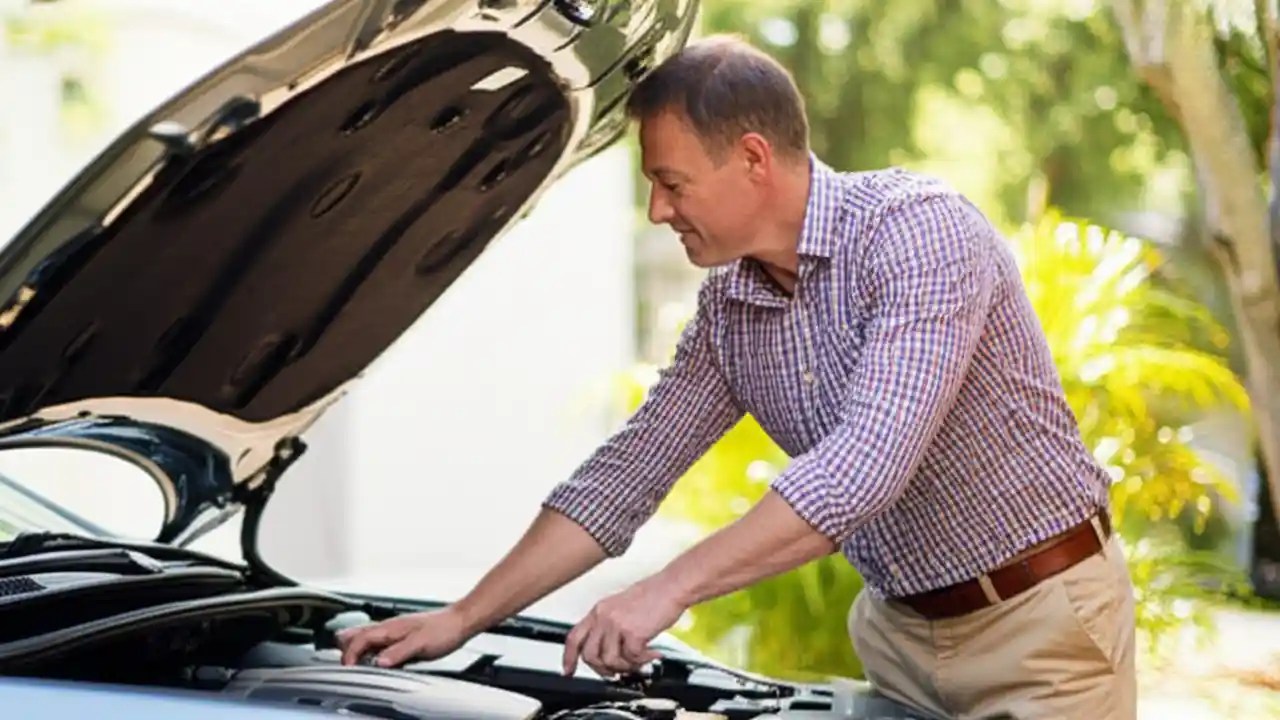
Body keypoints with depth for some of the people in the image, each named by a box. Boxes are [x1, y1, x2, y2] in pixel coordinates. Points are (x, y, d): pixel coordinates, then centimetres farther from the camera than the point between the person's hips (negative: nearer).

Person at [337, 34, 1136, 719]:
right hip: (899, 627, 6)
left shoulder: (919, 229, -23)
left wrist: (671, 590, -34)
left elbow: (866, 465, -33)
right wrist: (463, 619, 1)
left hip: (1039, 619, -6)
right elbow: (625, 476, 5)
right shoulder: (728, 308, 0)